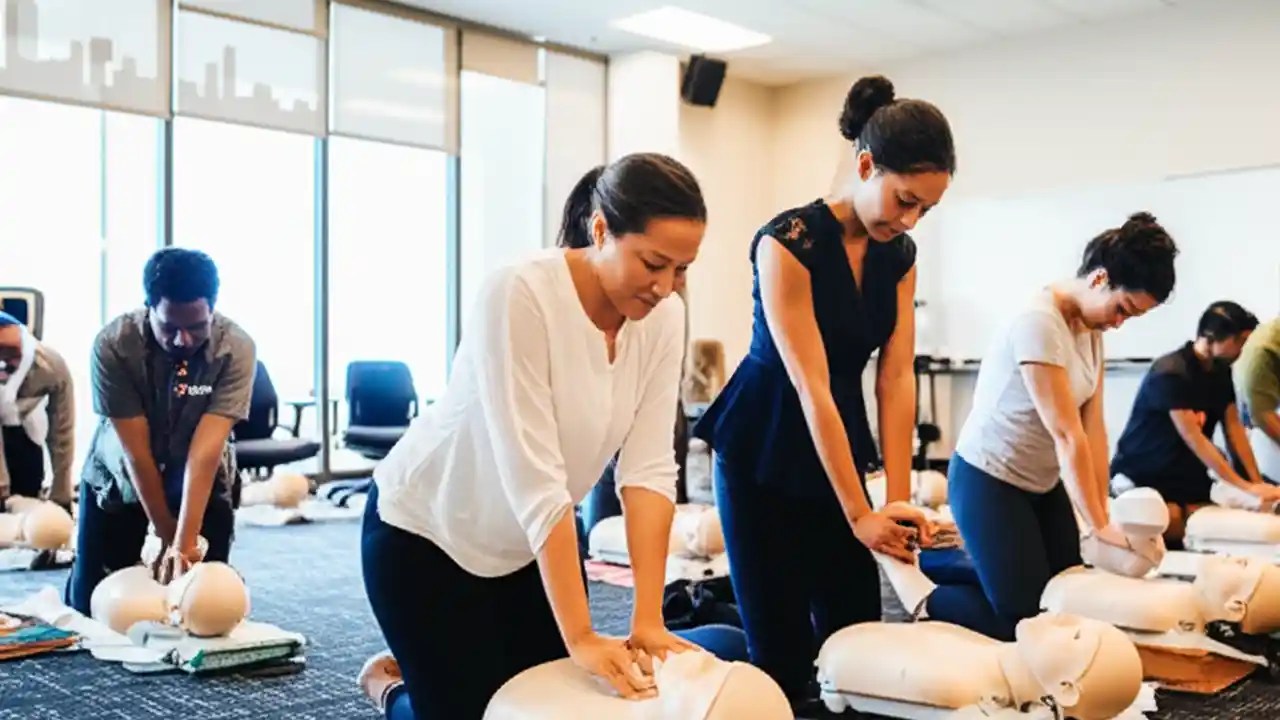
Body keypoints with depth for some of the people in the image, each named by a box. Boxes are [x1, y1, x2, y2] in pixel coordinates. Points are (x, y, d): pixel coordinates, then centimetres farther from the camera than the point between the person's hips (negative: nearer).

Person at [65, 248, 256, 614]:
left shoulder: (236, 348, -28)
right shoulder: (112, 344, -29)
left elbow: (207, 448, -34)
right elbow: (136, 451, -26)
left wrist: (186, 541, -39)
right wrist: (167, 538, -23)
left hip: (200, 483, 0)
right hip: (117, 478, 0)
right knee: (90, 602, 4)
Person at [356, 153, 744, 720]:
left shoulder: (663, 318, -13)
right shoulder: (519, 295, -31)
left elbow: (649, 466, -16)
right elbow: (534, 479, -34)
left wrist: (648, 619, -23)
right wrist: (581, 638, -34)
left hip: (535, 540, 6)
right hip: (428, 531, -6)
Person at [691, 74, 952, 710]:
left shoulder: (899, 255, -1)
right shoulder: (787, 243, -22)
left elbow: (896, 376, -3)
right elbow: (811, 388, -24)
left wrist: (898, 496, -10)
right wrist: (859, 512, -23)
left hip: (838, 445, 6)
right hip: (764, 452, -6)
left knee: (857, 630, 9)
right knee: (781, 645, 0)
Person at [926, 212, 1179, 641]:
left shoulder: (1092, 327, 3)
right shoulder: (1039, 323, -25)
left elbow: (1093, 428, -1)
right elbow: (1067, 434, -25)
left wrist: (1103, 518, -6)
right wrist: (1100, 526, -20)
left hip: (1043, 483, 9)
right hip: (989, 482, -9)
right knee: (1024, 618, -5)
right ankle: (925, 606, 15)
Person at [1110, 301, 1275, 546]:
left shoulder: (1221, 370, 3)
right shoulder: (1170, 373, -23)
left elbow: (1233, 427, 3)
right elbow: (1193, 438, -28)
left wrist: (1256, 481, -10)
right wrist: (1246, 487, -30)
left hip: (1186, 475, 7)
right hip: (1141, 475, -7)